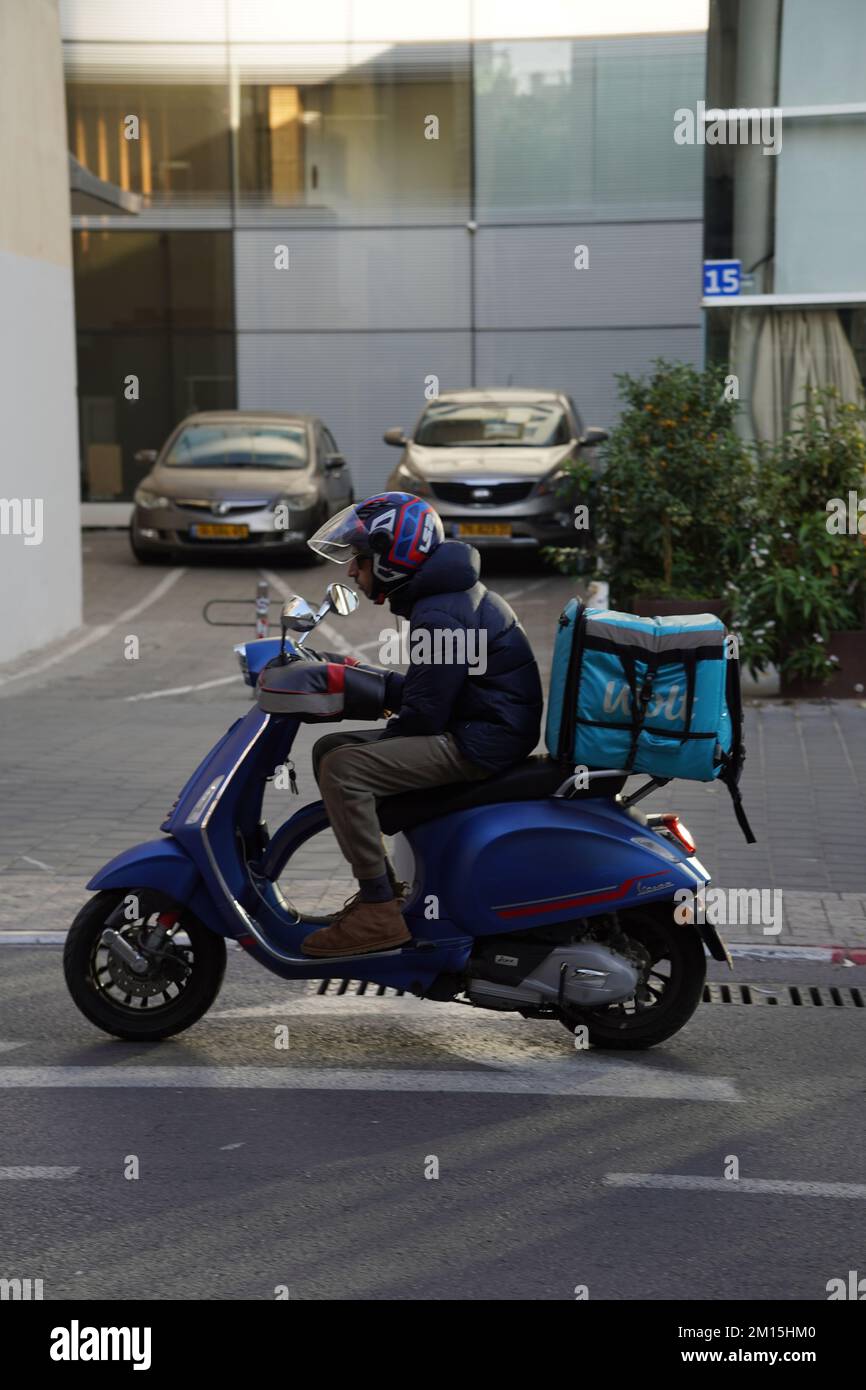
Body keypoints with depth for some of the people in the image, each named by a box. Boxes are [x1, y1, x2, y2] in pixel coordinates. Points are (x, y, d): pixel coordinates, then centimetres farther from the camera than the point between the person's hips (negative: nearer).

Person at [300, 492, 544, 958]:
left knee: (343, 768, -22)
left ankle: (380, 913, -19)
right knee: (329, 749, 11)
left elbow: (425, 714, -21)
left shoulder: (438, 617, -19)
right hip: (468, 728, 11)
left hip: (480, 743, -11)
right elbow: (427, 689, 20)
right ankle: (380, 884, 13)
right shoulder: (442, 596, 14)